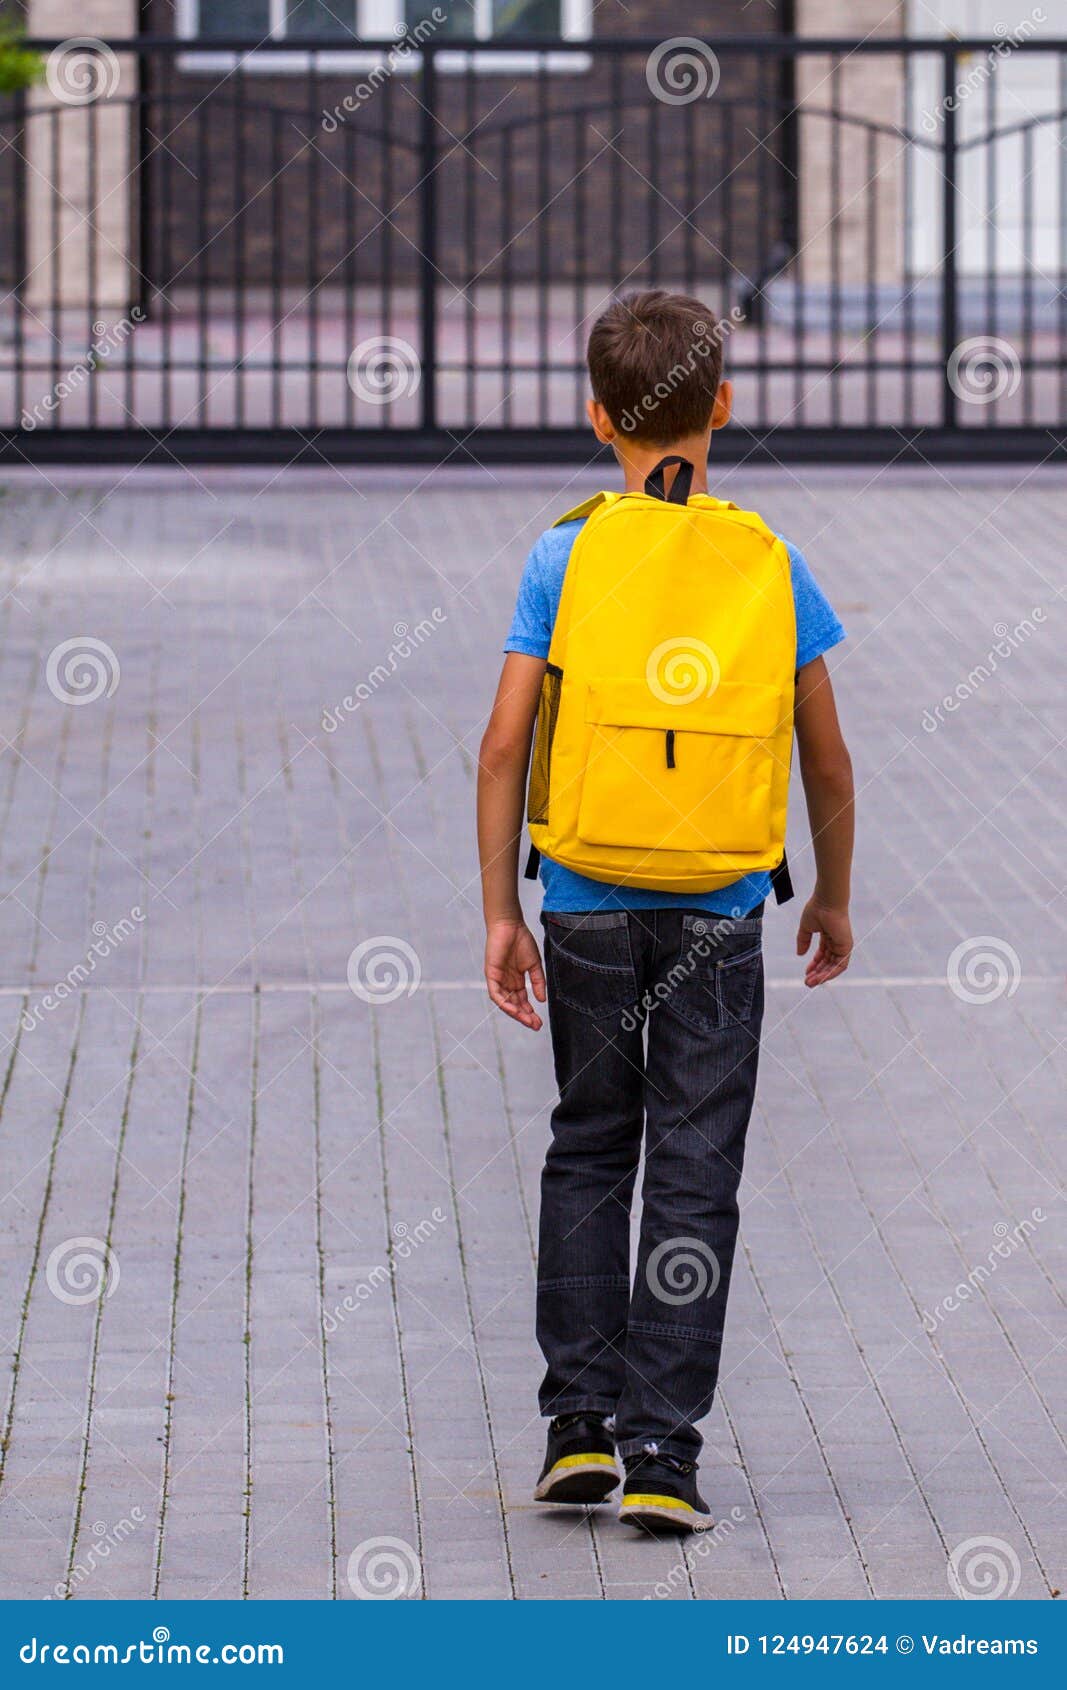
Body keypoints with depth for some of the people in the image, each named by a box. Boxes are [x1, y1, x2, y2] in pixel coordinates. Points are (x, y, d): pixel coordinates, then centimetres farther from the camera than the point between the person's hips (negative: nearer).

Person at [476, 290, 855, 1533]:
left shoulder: (565, 558, -4)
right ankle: (661, 1456, 0)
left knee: (588, 1152, 16)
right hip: (718, 918, 0)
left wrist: (499, 912, 0)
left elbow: (505, 747, -7)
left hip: (589, 909, 0)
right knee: (694, 1178, 3)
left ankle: (580, 1422, 13)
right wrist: (833, 897, 18)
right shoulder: (767, 565, -1)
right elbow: (826, 761, 4)